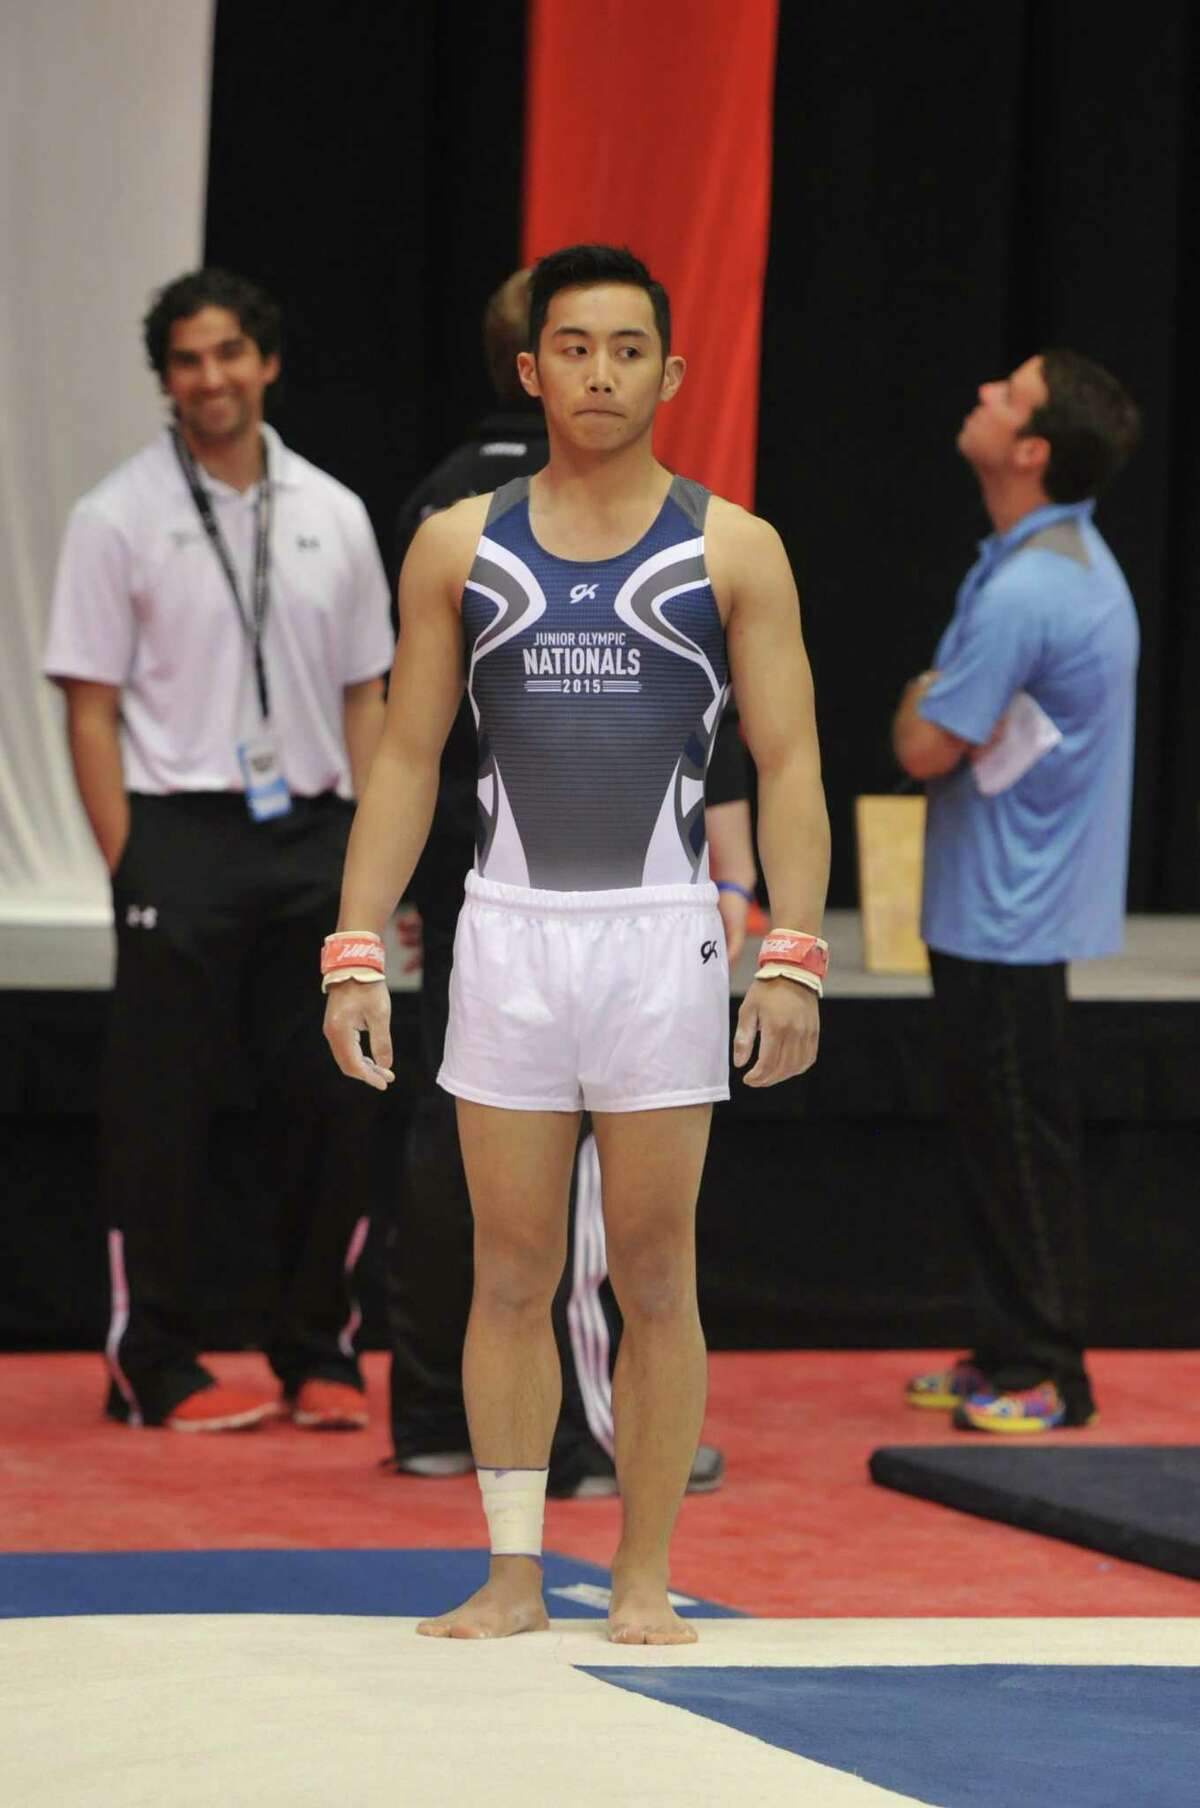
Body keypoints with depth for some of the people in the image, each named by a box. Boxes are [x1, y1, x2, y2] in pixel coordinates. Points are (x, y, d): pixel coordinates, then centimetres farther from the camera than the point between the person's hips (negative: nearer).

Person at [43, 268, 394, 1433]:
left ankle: (317, 1356, 14)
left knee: (330, 1106, 4)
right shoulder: (119, 517, -2)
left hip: (310, 829, 4)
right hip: (180, 836, -4)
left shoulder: (332, 516, 10)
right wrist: (128, 863, -11)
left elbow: (366, 696, 14)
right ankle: (157, 1369, 5)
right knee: (161, 1116, -2)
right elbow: (91, 704, -4)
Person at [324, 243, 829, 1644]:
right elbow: (406, 757, 9)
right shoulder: (459, 550, 7)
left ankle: (645, 1579, 8)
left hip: (661, 938, -1)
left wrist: (794, 956, -10)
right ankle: (513, 1572, 11)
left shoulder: (731, 553, 2)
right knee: (510, 1277, 4)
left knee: (654, 1278, 2)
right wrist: (355, 950, 1)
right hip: (506, 934, 1)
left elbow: (789, 763, 0)